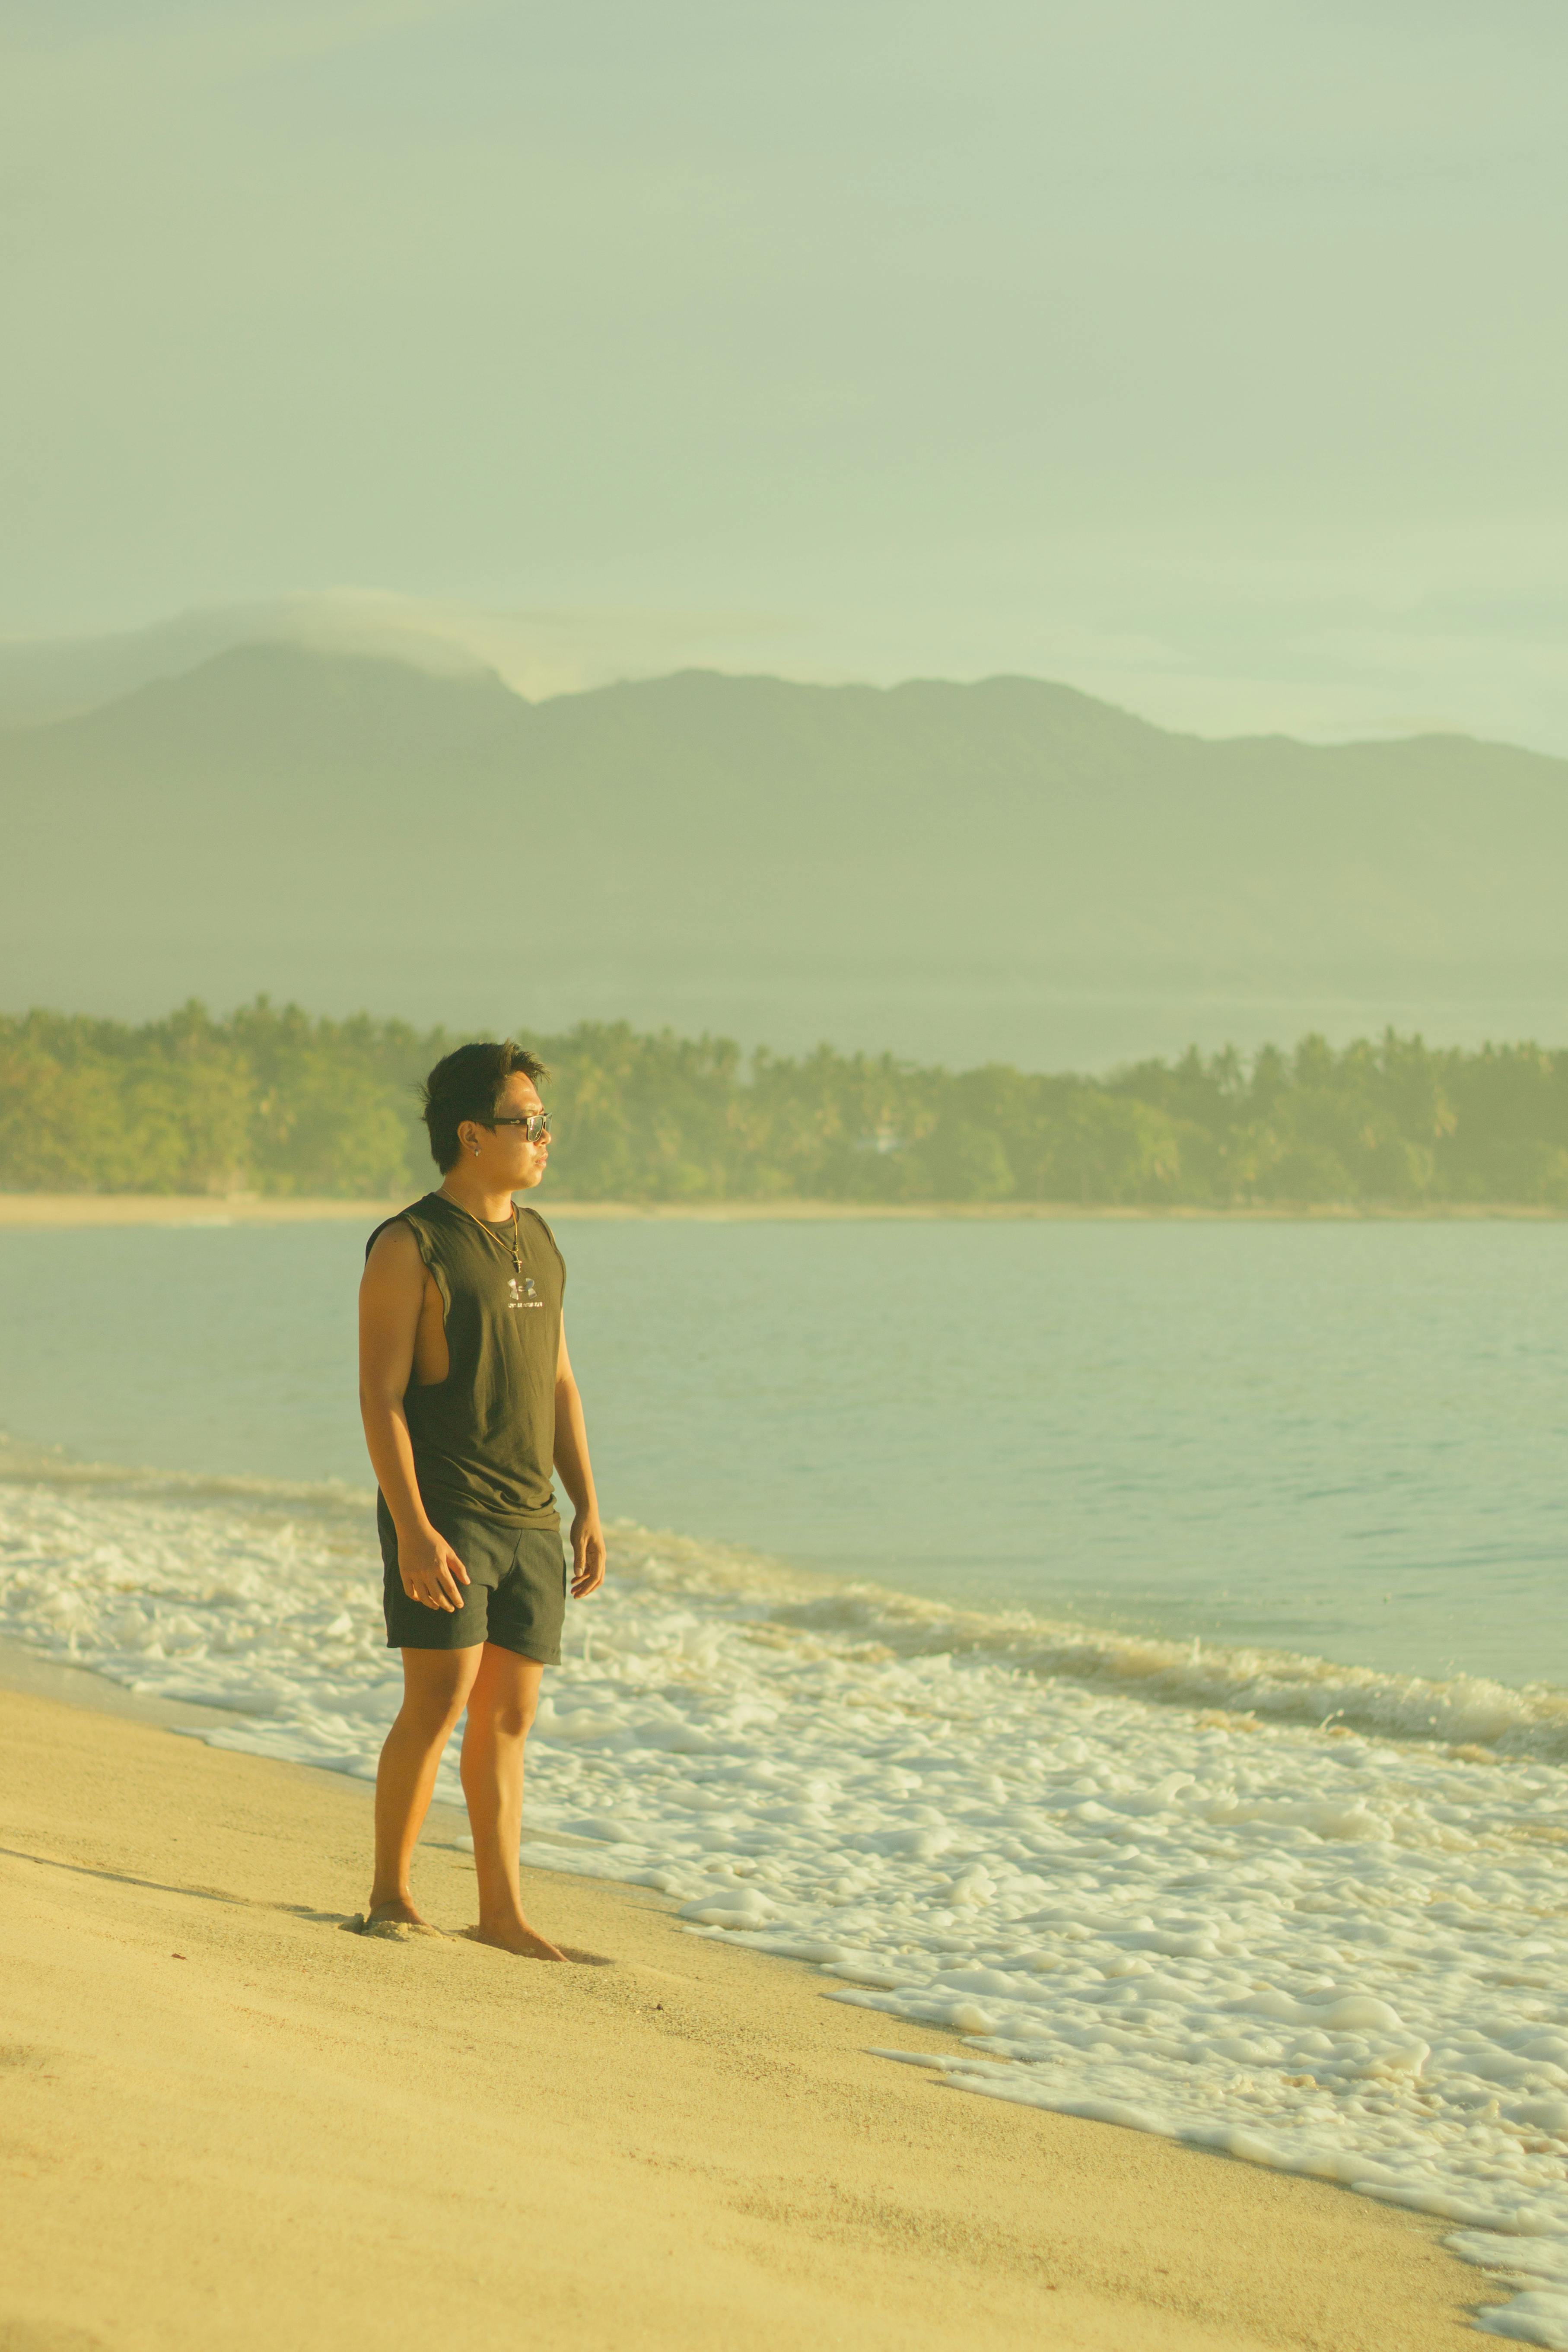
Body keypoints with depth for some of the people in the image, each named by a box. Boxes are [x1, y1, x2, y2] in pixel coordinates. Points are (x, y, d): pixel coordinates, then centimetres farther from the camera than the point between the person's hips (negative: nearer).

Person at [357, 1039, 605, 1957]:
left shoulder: (538, 1244, 15)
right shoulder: (409, 1249, -8)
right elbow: (381, 1398, -13)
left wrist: (588, 1508, 12)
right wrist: (414, 1530, -21)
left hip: (531, 1521, 7)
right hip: (445, 1518, -7)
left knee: (509, 1719, 7)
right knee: (440, 1703, -12)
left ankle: (502, 1909, 11)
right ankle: (390, 1895, 0)